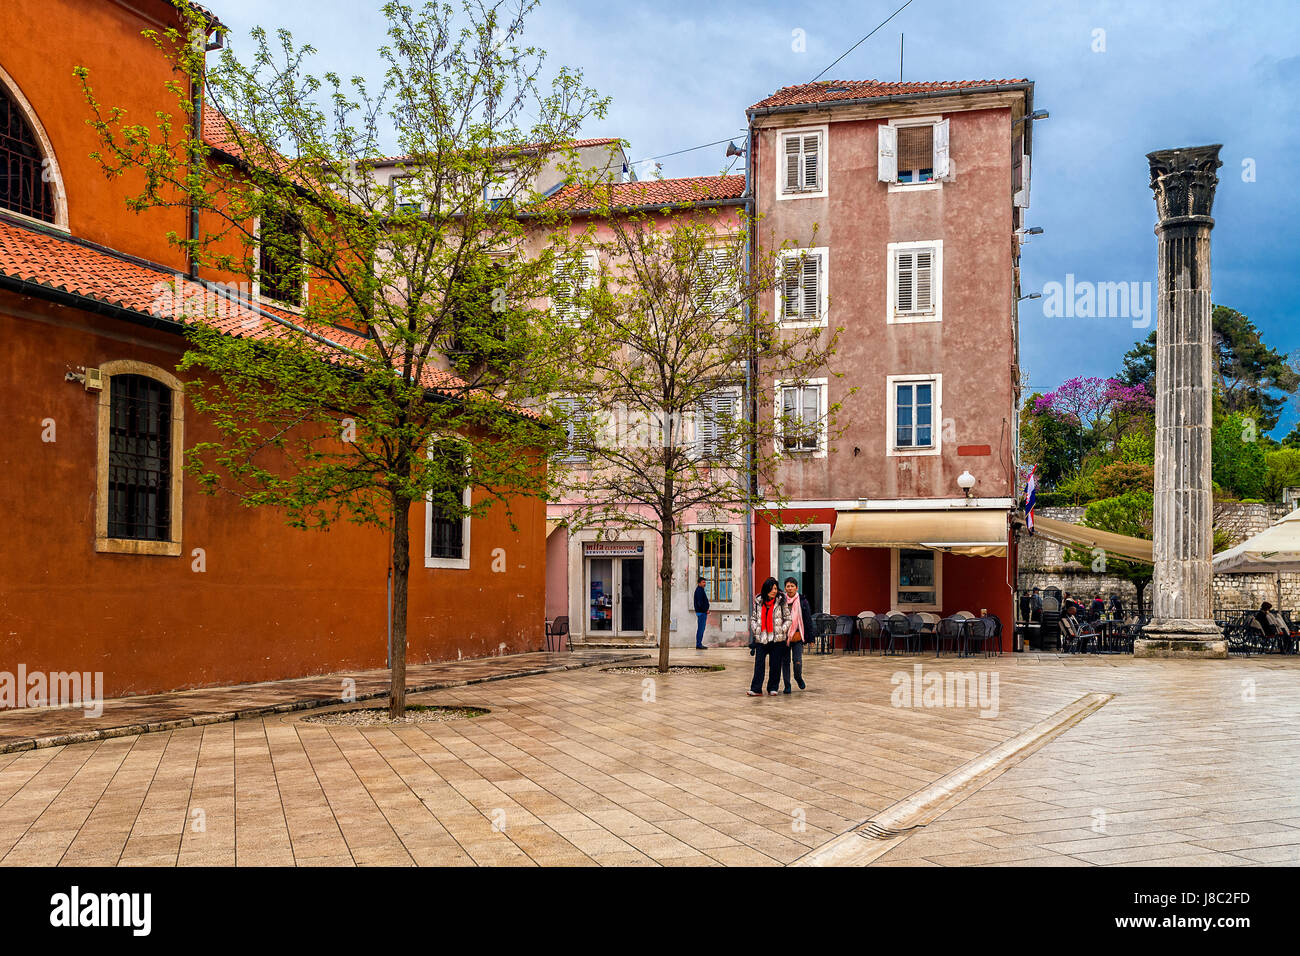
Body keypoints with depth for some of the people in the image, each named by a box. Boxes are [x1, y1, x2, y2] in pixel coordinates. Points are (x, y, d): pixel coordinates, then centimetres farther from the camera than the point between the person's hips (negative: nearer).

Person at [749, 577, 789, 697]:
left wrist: (782, 630, -7)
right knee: (759, 663, -5)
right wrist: (755, 630, 1)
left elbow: (788, 619, 5)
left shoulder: (781, 602, 0)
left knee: (775, 665, 4)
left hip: (777, 639, -1)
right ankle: (756, 689, -6)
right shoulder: (758, 602, 5)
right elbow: (754, 618, 15)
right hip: (761, 638, 1)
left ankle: (773, 688, 15)